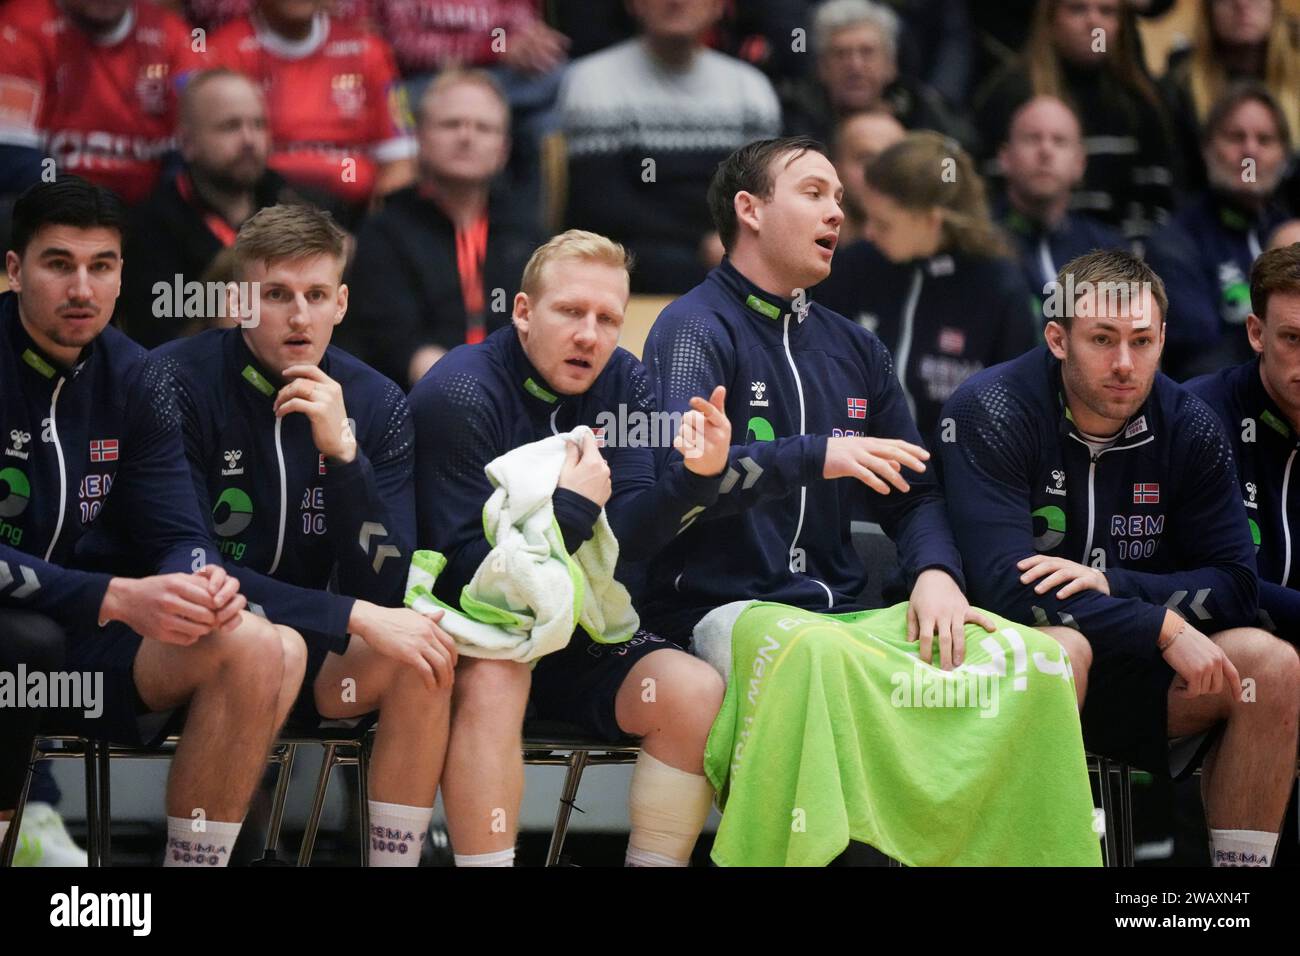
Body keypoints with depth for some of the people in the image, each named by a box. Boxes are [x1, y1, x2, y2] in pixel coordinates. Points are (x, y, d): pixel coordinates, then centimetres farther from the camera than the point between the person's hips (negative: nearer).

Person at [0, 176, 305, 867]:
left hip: (90, 638, 5)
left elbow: (176, 534, 4)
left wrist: (197, 582, -20)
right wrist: (117, 597, -27)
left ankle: (193, 859, -10)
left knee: (262, 649, -19)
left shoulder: (131, 377, 6)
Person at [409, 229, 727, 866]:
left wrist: (696, 477, -29)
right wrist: (573, 507, -26)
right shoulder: (459, 392, -16)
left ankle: (654, 862, -6)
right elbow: (468, 569, -20)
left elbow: (630, 539, -11)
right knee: (492, 680, -36)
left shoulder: (621, 383, 1)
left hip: (582, 635, 5)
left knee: (699, 693, -17)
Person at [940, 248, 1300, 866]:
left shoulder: (1187, 426, -1)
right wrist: (1162, 629, -26)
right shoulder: (990, 412, -15)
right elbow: (1008, 585, -24)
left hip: (1127, 672, 5)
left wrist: (1112, 584, -20)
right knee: (1059, 647, -37)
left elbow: (1235, 585, -3)